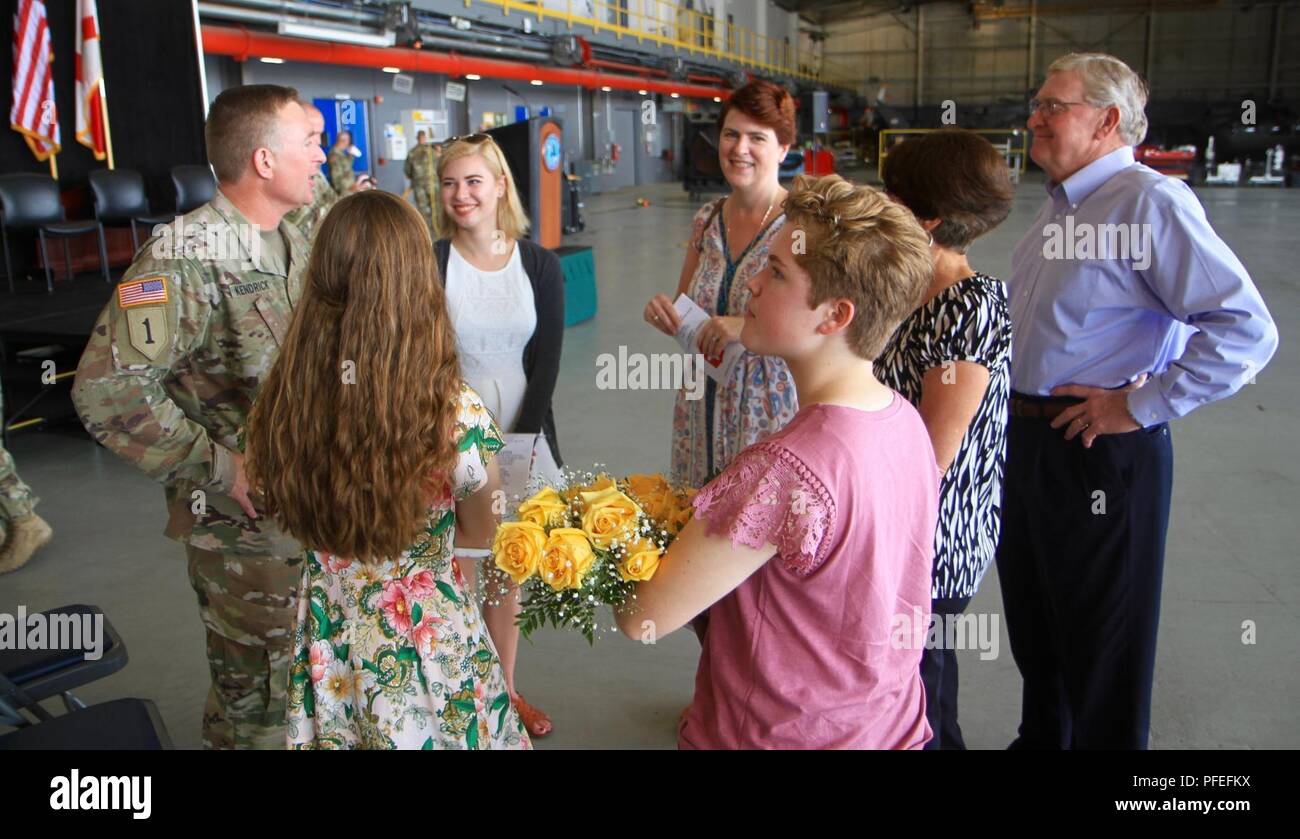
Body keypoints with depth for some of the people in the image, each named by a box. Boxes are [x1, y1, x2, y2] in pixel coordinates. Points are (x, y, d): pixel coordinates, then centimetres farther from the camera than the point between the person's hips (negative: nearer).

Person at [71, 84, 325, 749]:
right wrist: (218, 469, -22)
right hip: (244, 524, -8)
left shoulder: (290, 241, 7)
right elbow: (106, 388, -26)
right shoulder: (188, 256, -21)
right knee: (258, 696, 9)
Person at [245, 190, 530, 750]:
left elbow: (279, 504, 3)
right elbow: (483, 533, -8)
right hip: (427, 637, -3)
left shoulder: (283, 400, -17)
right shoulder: (457, 413, -26)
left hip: (327, 637, 3)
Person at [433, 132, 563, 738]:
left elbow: (547, 363, 0)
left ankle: (505, 688, 30)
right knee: (460, 572, 2)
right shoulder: (429, 263, -5)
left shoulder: (540, 265, 2)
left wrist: (519, 441, -8)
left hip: (522, 437, 2)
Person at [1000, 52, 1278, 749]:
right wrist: (1020, 420, 13)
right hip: (1027, 442, 9)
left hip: (1102, 453, -9)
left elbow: (1246, 331, -25)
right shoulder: (1058, 206, 11)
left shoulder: (1150, 201, -18)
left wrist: (1140, 407, -21)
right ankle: (1040, 739, 44)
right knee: (1033, 629, 24)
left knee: (1101, 649, 8)